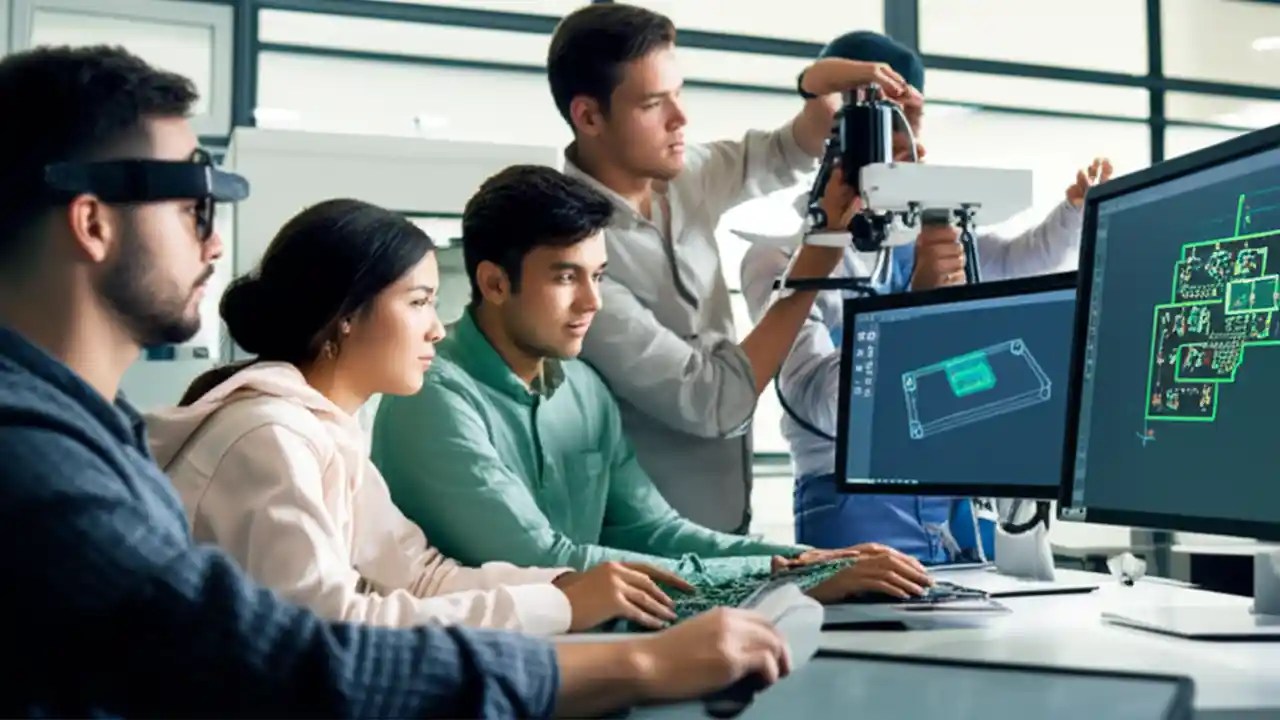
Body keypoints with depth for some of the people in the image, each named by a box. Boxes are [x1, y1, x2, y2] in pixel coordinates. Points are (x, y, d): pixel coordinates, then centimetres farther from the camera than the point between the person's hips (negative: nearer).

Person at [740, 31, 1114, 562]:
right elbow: (821, 405, -21)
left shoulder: (924, 233, 11)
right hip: (858, 513, -6)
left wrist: (1078, 209, 6)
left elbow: (1022, 261, 26)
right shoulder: (781, 254, -9)